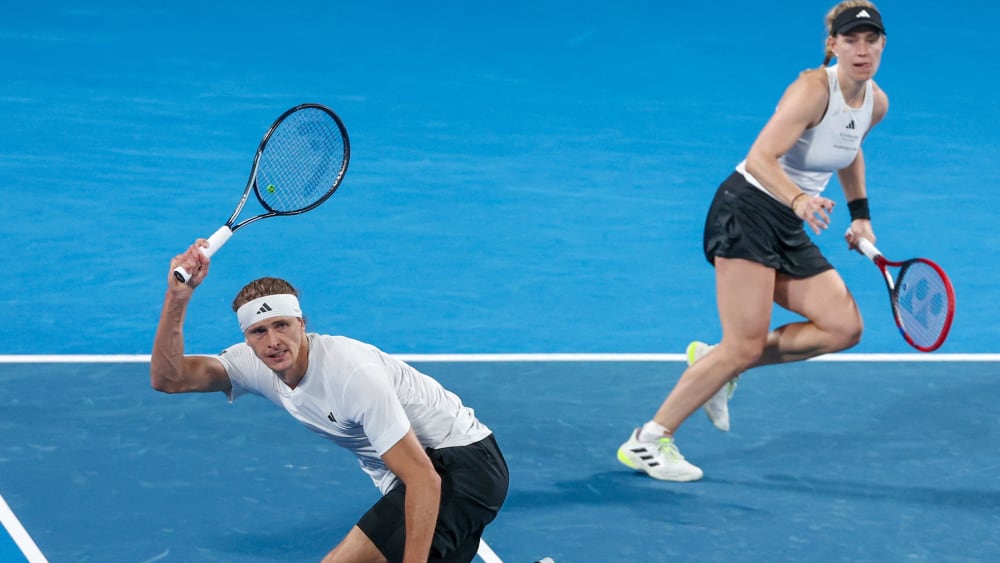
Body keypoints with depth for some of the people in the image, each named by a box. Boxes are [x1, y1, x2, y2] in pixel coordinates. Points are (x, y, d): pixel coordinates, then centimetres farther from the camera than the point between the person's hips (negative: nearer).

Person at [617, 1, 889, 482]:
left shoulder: (876, 103, 4)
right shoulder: (813, 89, -20)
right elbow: (759, 158, -29)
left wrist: (860, 213, 18)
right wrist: (799, 200, -45)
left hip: (789, 231, 8)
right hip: (747, 211, -8)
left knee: (844, 327, -4)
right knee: (744, 346, -14)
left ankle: (715, 362, 8)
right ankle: (647, 441, -2)